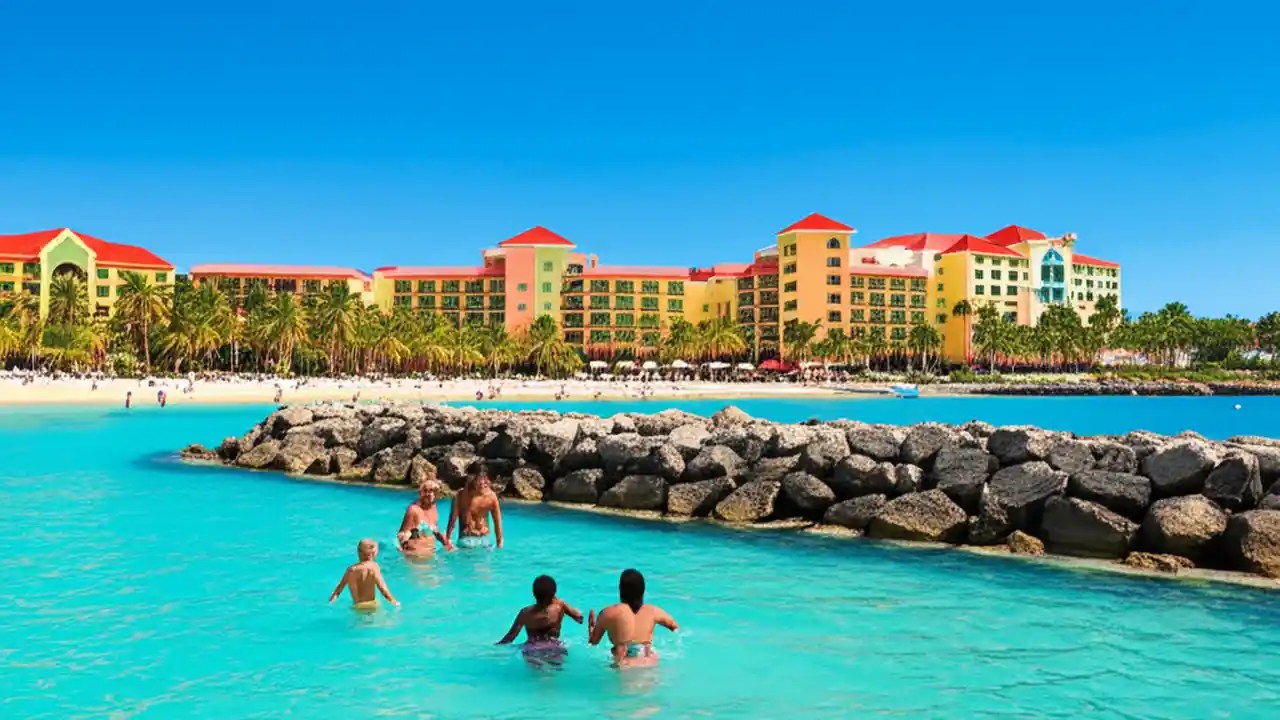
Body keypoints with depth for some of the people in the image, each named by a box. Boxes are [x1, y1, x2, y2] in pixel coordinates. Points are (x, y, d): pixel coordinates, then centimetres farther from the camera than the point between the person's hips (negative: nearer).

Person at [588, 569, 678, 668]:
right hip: (650, 665, 3)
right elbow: (675, 627, 20)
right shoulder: (653, 611, 2)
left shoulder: (609, 613, -4)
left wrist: (591, 624, 24)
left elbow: (593, 641, 8)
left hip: (624, 667, -3)